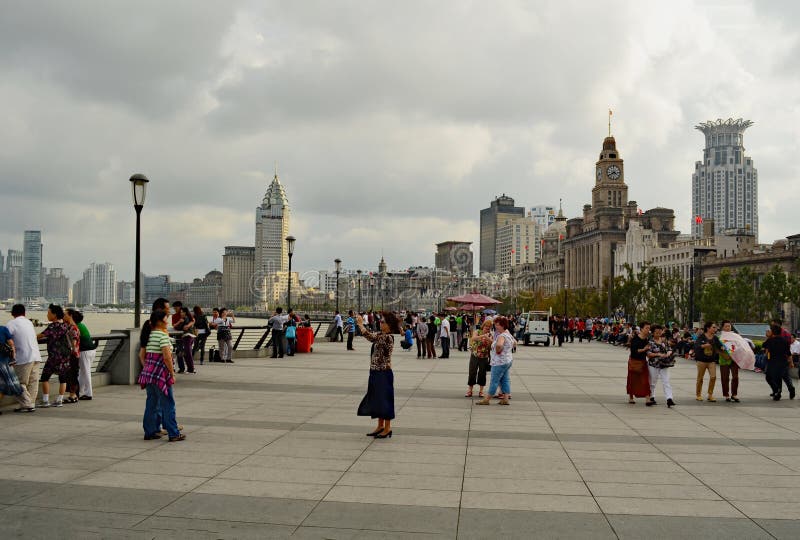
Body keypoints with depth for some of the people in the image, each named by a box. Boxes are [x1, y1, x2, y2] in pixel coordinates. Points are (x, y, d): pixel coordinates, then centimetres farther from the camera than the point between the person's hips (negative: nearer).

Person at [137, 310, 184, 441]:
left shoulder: (148, 335, 12)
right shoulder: (163, 335, -14)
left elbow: (141, 355, 16)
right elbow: (167, 357, -20)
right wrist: (172, 374, -13)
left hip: (148, 372, 8)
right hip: (161, 374, -8)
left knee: (151, 403, 15)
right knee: (168, 404, 0)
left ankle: (150, 432, 21)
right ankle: (173, 434, 4)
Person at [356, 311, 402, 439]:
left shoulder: (388, 337, -20)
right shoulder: (381, 335, 9)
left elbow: (371, 337, -28)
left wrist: (361, 325, -21)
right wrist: (360, 324, 3)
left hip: (384, 374, -10)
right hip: (376, 372, 10)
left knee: (384, 399, 1)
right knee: (377, 399, 16)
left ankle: (387, 428, 13)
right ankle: (380, 426, 28)